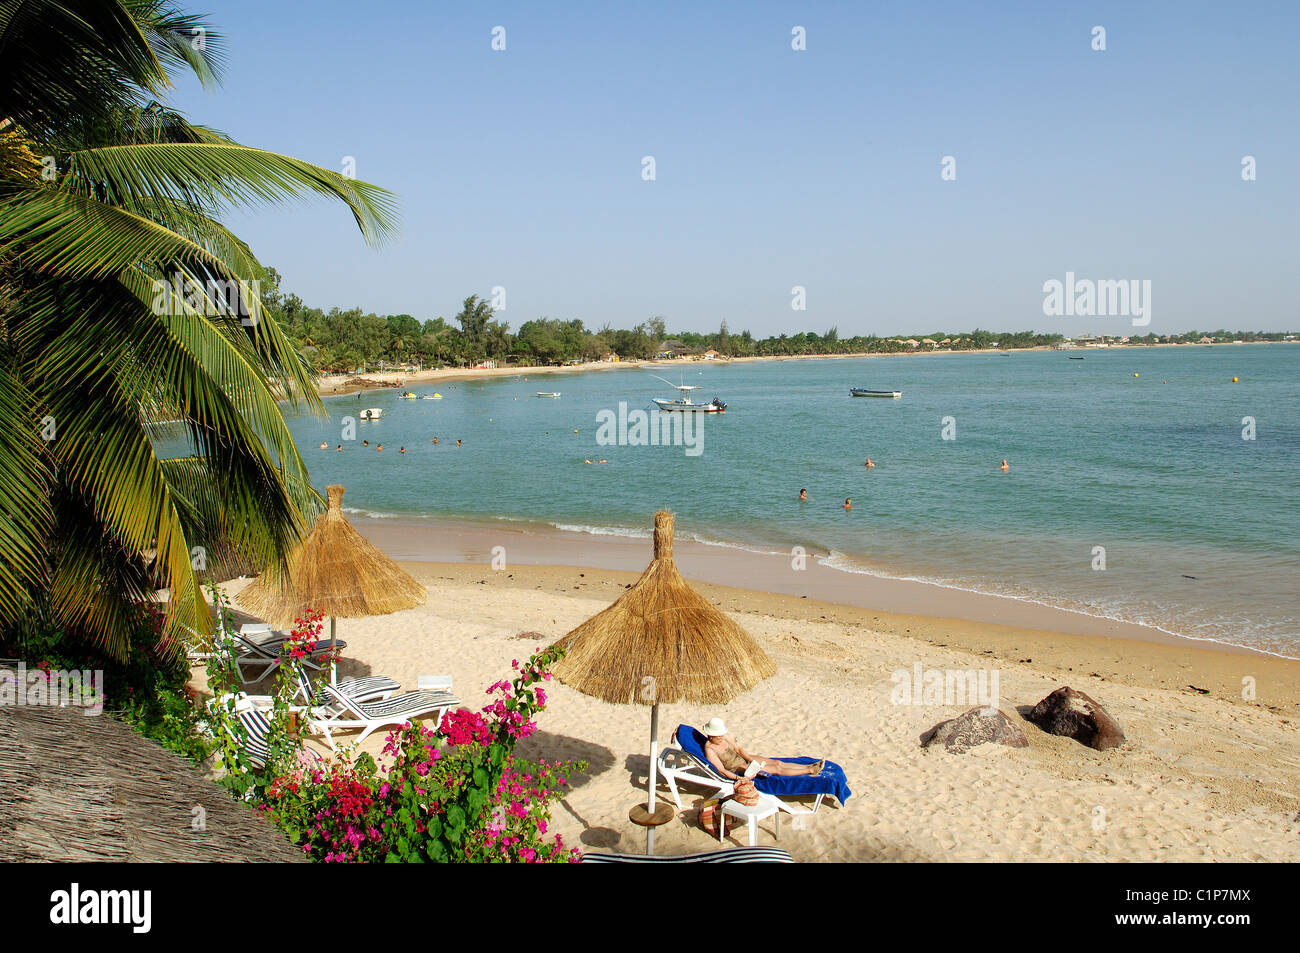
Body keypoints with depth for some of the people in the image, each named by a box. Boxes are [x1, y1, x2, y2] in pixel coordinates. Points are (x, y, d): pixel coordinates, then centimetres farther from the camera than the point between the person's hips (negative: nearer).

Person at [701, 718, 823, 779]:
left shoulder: (724, 737, -1)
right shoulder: (709, 749, -23)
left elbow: (738, 749, 6)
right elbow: (721, 770, -25)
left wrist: (752, 759, -9)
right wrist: (738, 778, -35)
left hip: (743, 758, 7)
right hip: (737, 769, -7)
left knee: (778, 763, 0)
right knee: (777, 769, -9)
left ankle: (810, 766, 6)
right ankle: (811, 771, -5)